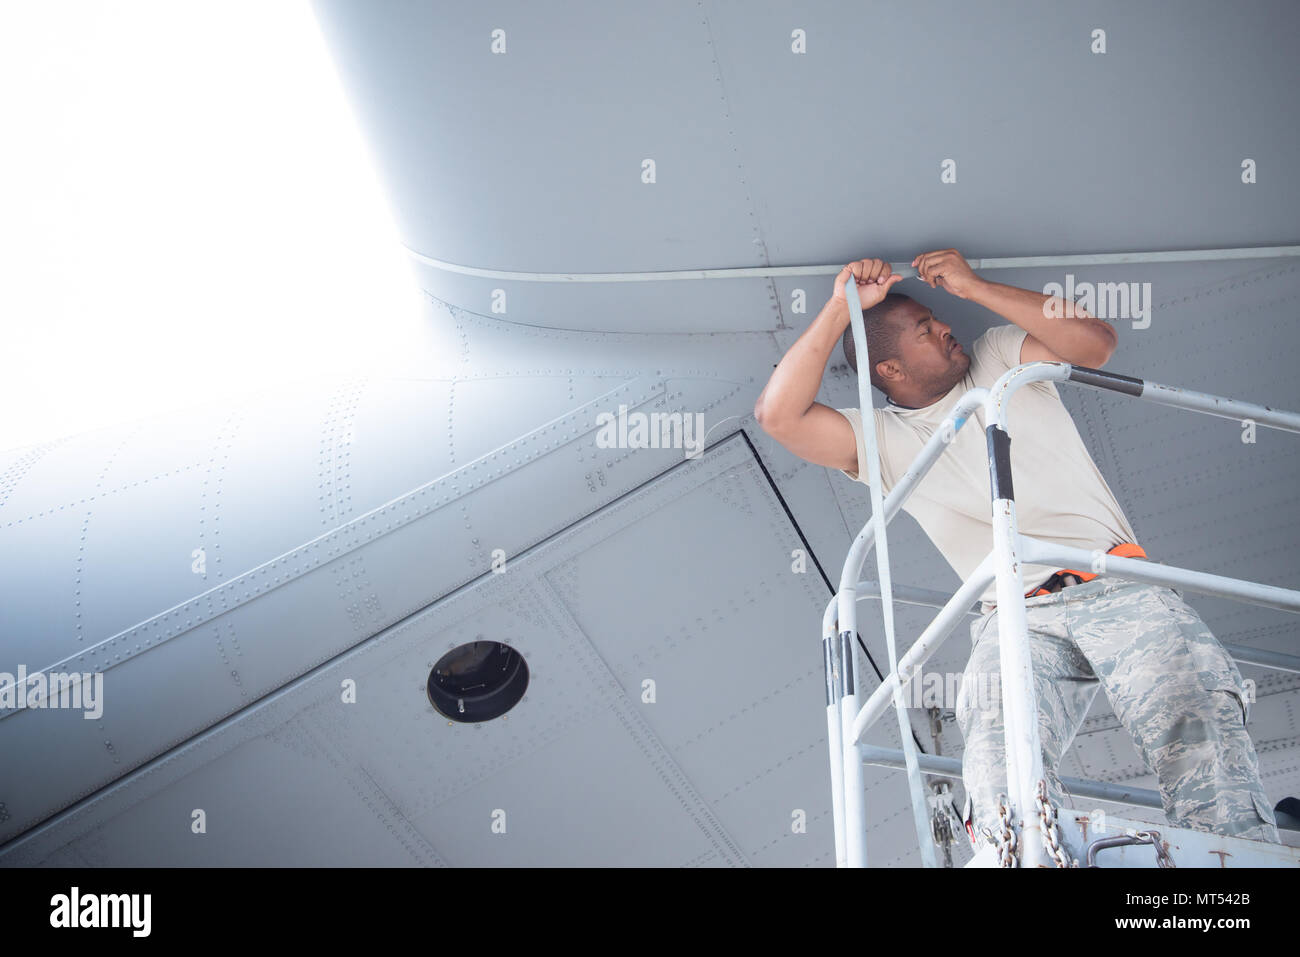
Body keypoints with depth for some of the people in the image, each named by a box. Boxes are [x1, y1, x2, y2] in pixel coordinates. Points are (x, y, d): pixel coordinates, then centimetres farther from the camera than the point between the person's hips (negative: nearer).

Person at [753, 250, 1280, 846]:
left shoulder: (998, 358, 20)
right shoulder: (881, 438, 14)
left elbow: (1095, 343, 4)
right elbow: (779, 415, 1)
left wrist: (974, 287, 3)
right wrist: (841, 306, 3)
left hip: (1118, 588, 1)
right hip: (1017, 618, 0)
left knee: (1194, 714, -29)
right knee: (1000, 752, -34)